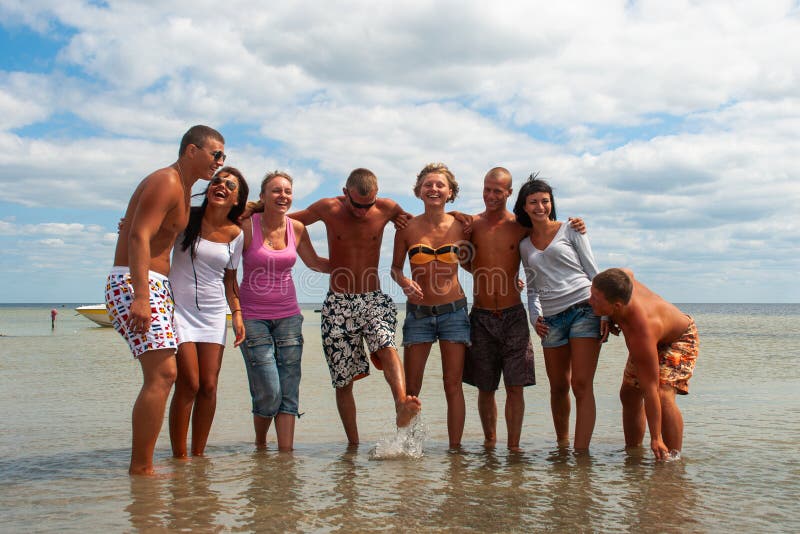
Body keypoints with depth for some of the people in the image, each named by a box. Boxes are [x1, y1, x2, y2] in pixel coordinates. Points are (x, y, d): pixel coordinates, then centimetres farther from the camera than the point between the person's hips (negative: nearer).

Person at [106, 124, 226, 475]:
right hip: (134, 286, -11)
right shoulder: (166, 181, -10)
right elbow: (139, 237, -21)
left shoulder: (184, 191, 20)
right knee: (163, 374, -17)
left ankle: (141, 467, 14)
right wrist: (141, 297, -31)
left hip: (156, 288, 11)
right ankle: (141, 469, -13)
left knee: (162, 376, 10)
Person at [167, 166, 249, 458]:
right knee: (189, 385, -11)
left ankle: (198, 455, 13)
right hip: (180, 308, -3)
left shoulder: (235, 234, 5)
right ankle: (179, 457, 0)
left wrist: (237, 313, 3)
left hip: (214, 313, 4)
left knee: (209, 386, 1)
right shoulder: (186, 218, -4)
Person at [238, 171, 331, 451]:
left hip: (288, 316, 4)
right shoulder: (247, 226, -7)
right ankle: (260, 444, 19)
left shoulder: (297, 228, 5)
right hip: (253, 317, -3)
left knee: (289, 391, -3)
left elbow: (314, 262, 21)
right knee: (269, 393, -8)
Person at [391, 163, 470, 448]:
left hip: (453, 311, 0)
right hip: (418, 313, 0)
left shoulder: (459, 226, -1)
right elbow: (396, 267, 7)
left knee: (453, 385, 3)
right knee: (410, 388, 3)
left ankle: (455, 448, 10)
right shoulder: (407, 228, -2)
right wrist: (404, 282, -14)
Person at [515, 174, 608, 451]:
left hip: (584, 310, -4)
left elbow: (593, 273, 4)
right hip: (551, 320, 4)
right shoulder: (524, 245, 16)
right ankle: (562, 445, 21)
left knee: (581, 385, -11)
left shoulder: (570, 231, 6)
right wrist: (535, 317, 3)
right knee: (558, 387, 7)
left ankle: (581, 451, -13)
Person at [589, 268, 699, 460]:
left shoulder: (641, 333, -45)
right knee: (629, 394, 9)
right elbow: (628, 272, 0)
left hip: (679, 338, -8)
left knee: (663, 396, -28)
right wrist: (610, 318, -9)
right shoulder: (619, 283, -30)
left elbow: (650, 389, -40)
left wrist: (656, 438, -34)